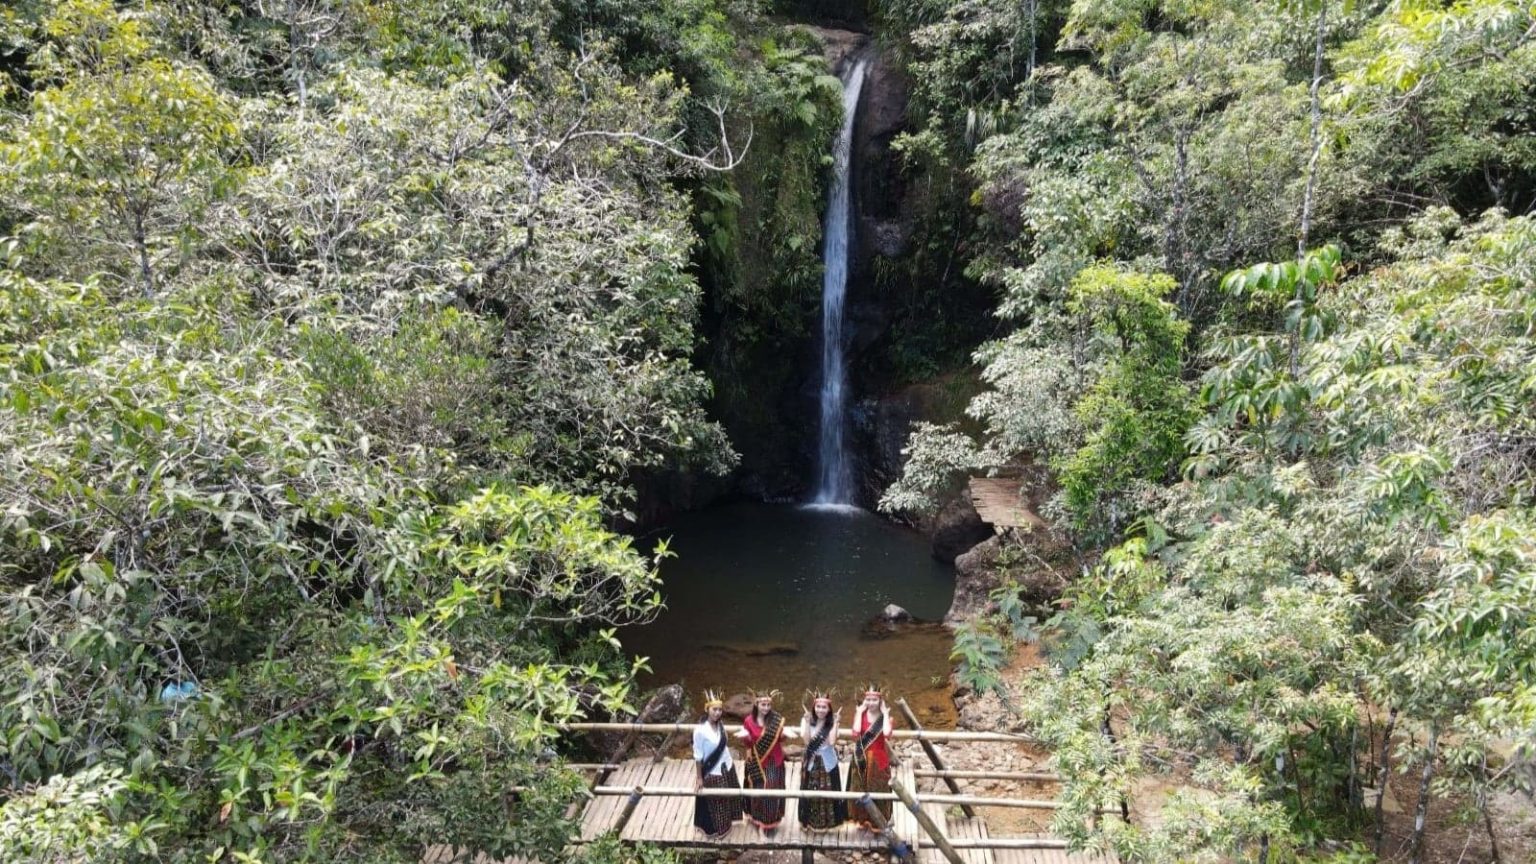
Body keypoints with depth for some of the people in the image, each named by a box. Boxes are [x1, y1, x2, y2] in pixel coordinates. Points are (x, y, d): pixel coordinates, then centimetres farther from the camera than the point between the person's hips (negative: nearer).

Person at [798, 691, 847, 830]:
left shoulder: (832, 723, -6)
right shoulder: (807, 721, -5)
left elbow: (832, 742, -20)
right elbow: (806, 740, -18)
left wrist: (835, 723, -22)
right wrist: (807, 721, -22)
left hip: (827, 762, -1)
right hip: (811, 762, 1)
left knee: (827, 792, 5)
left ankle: (826, 821, 19)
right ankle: (811, 821, 23)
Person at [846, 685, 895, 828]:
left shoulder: (885, 716, -5)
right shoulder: (860, 714, -1)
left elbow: (887, 734, -25)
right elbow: (855, 733, -18)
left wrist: (885, 713, -18)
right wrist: (859, 713, -14)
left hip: (878, 759, -2)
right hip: (862, 759, 2)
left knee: (879, 790, 5)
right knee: (861, 790, 8)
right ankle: (864, 819, 24)